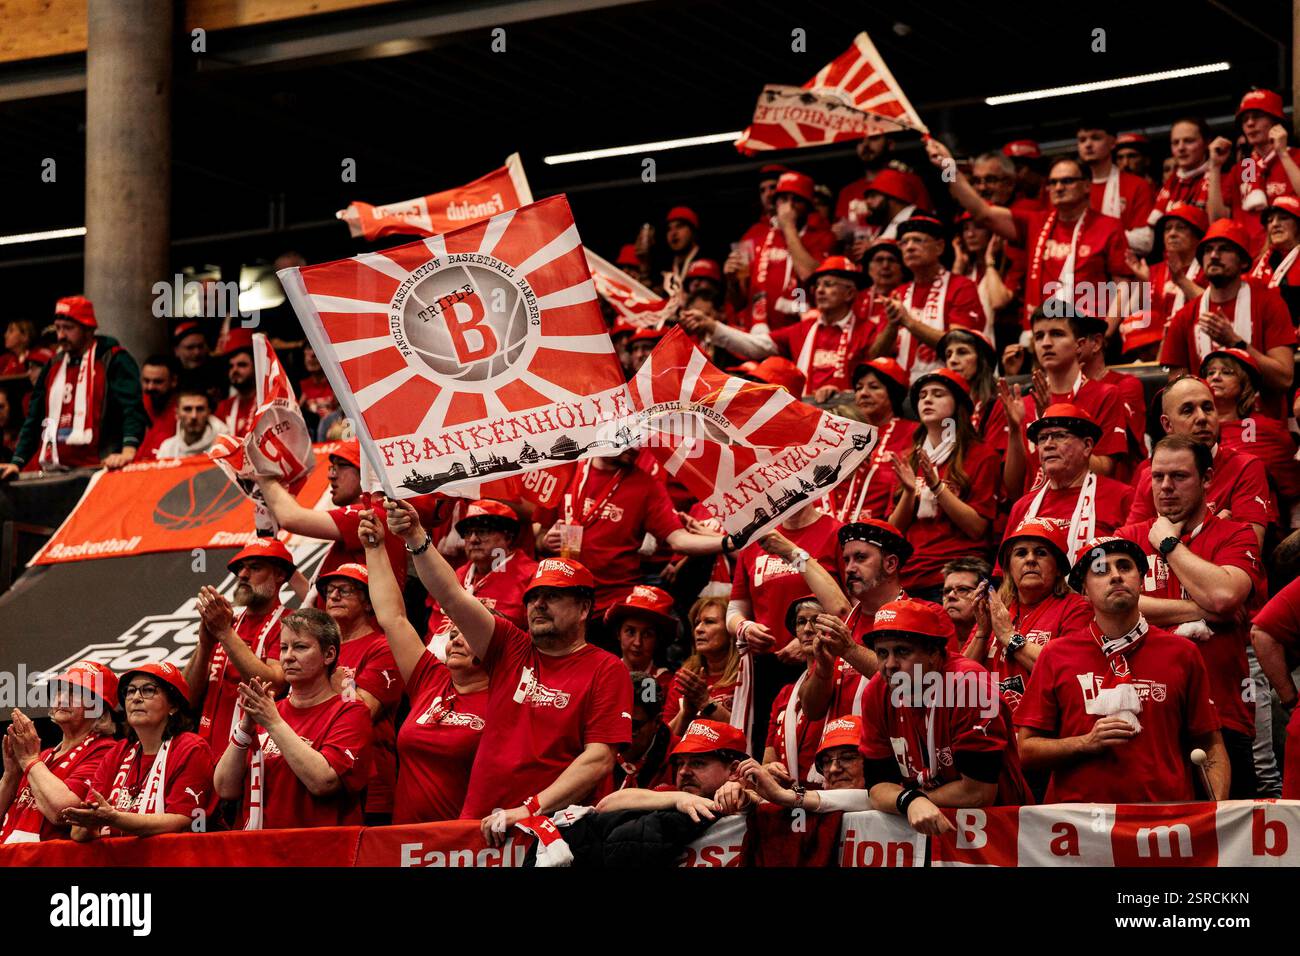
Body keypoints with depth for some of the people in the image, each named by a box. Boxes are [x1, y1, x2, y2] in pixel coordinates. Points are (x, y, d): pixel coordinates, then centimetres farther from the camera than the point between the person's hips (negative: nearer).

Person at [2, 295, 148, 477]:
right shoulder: (54, 366, 18)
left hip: (98, 470, -6)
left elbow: (132, 407, -16)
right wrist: (17, 462, 12)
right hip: (55, 473, 6)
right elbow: (34, 420, 22)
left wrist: (128, 450, -32)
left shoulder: (113, 361, -3)